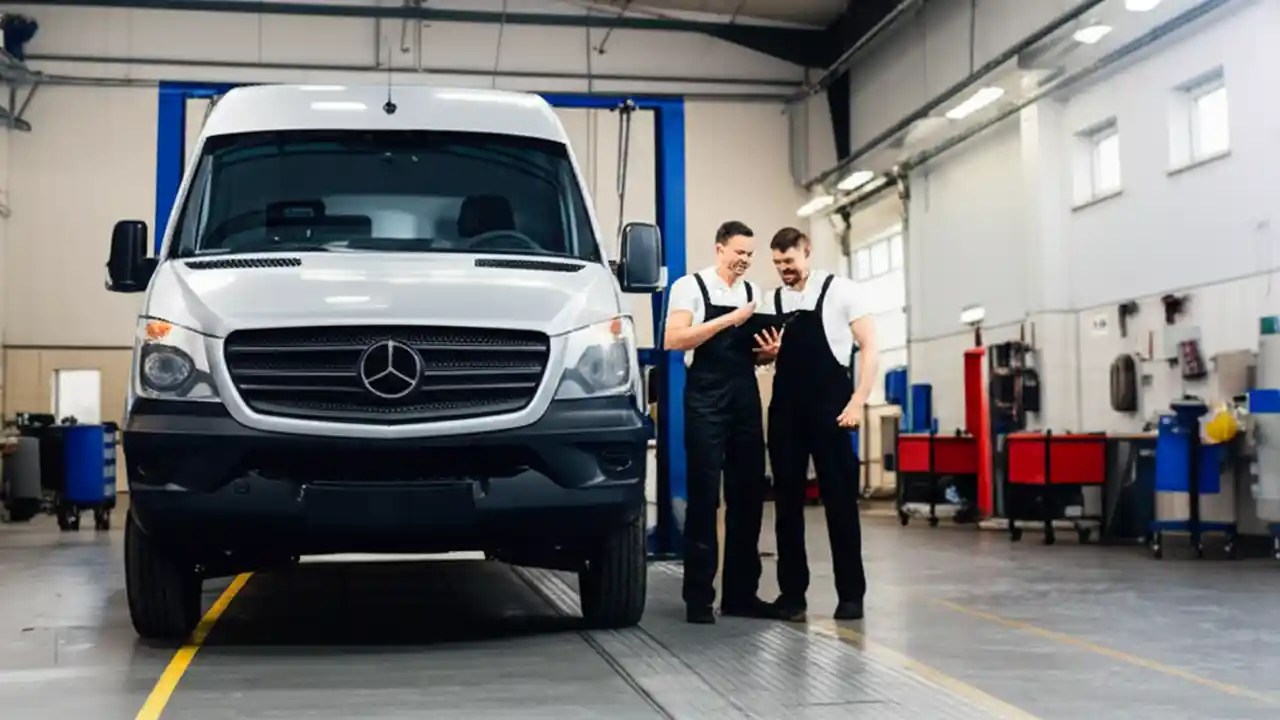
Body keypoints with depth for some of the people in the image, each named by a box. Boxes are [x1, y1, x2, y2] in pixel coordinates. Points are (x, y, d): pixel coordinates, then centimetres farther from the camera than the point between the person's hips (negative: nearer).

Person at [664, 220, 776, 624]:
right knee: (704, 498, -4)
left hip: (747, 401, 6)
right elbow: (674, 339, -13)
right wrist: (730, 319, -16)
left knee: (748, 498, 5)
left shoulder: (753, 292, 16)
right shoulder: (690, 286, 0)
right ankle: (699, 597, 1)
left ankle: (741, 593, 13)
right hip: (707, 402, -6)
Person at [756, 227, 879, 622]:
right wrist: (768, 352, -4)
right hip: (785, 412, 4)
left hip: (830, 411, -4)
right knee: (787, 501, 5)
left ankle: (851, 593, 8)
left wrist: (857, 402, -11)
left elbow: (869, 347, -3)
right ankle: (792, 591, 13)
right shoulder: (772, 301, 12)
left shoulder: (839, 290, 0)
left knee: (840, 500, -1)